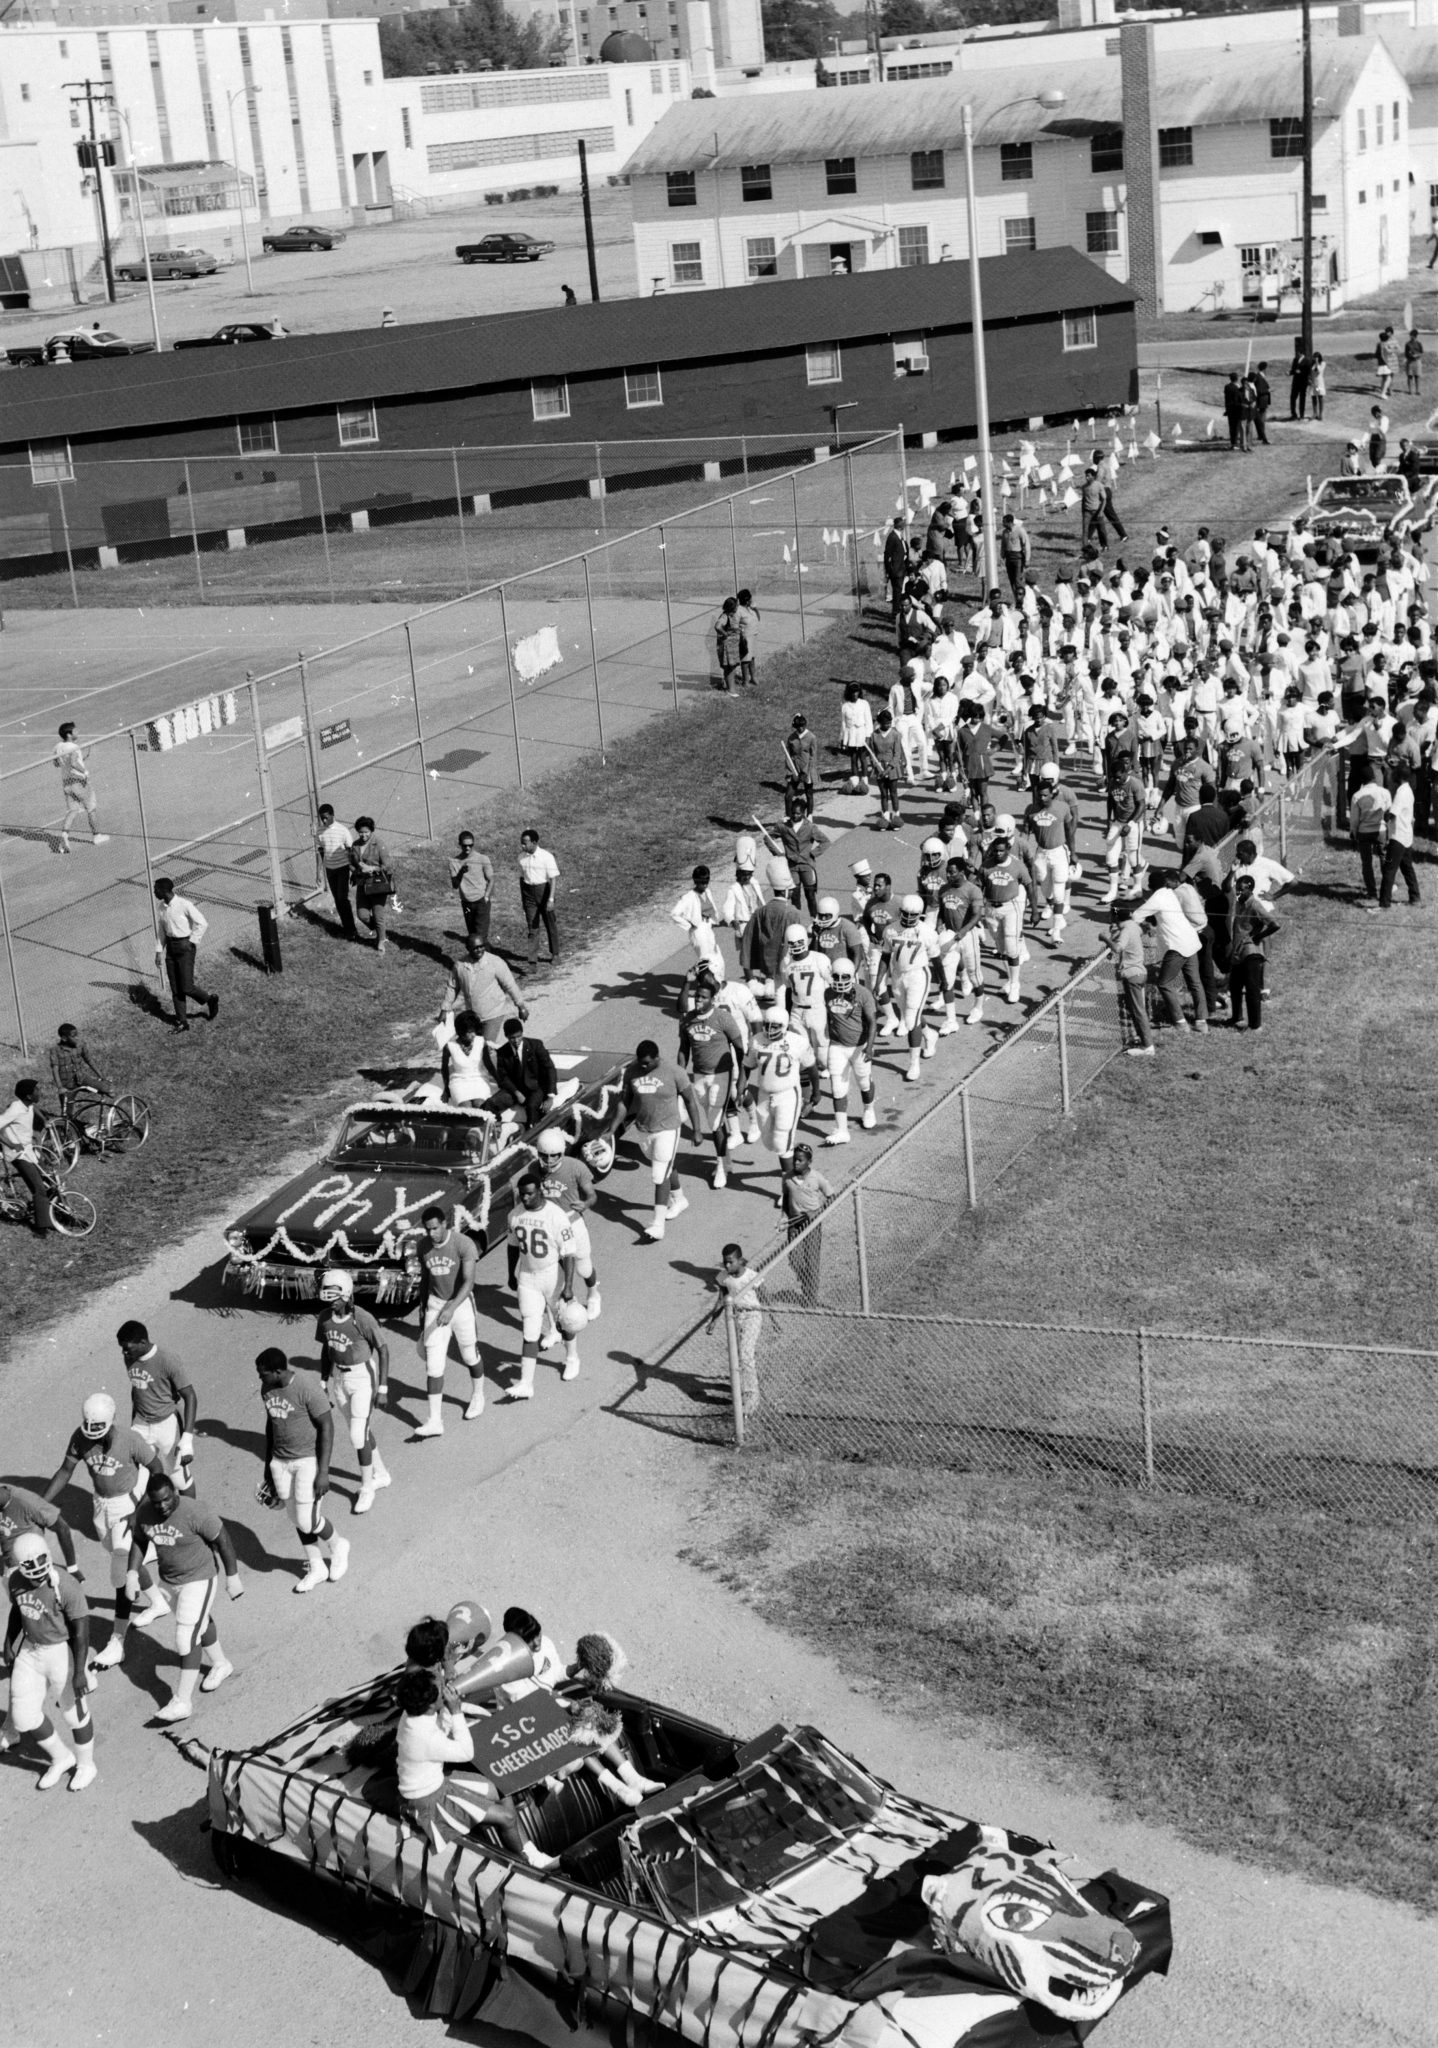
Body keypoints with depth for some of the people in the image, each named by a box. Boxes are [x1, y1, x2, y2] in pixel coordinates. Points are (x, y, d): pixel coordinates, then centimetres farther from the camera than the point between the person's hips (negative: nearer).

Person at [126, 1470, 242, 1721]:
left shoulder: (195, 1512, -28)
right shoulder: (144, 1512, -11)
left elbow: (222, 1540, -18)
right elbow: (139, 1541, 6)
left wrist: (233, 1576, -13)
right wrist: (133, 1573, -4)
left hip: (199, 1579, -7)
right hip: (170, 1578, 7)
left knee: (187, 1637, -9)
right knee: (200, 1623, 26)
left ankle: (182, 1701, -3)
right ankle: (220, 1664, 50)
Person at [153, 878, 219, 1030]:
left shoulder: (184, 904, -16)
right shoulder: (162, 907, 5)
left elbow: (202, 923, -13)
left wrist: (192, 942, -10)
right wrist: (159, 950, 12)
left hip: (185, 947, -6)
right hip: (170, 947, 6)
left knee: (186, 987, -8)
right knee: (175, 989, 6)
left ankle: (210, 1001, 19)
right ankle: (182, 1022, 13)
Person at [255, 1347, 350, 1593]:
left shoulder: (306, 1389, -23)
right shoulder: (266, 1389, -2)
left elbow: (327, 1427, -18)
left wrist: (323, 1472, -19)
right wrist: (268, 1464, 19)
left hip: (309, 1460, -7)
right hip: (281, 1461, 7)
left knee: (307, 1522, -4)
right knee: (297, 1519, 13)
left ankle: (337, 1546, 25)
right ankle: (316, 1568, 29)